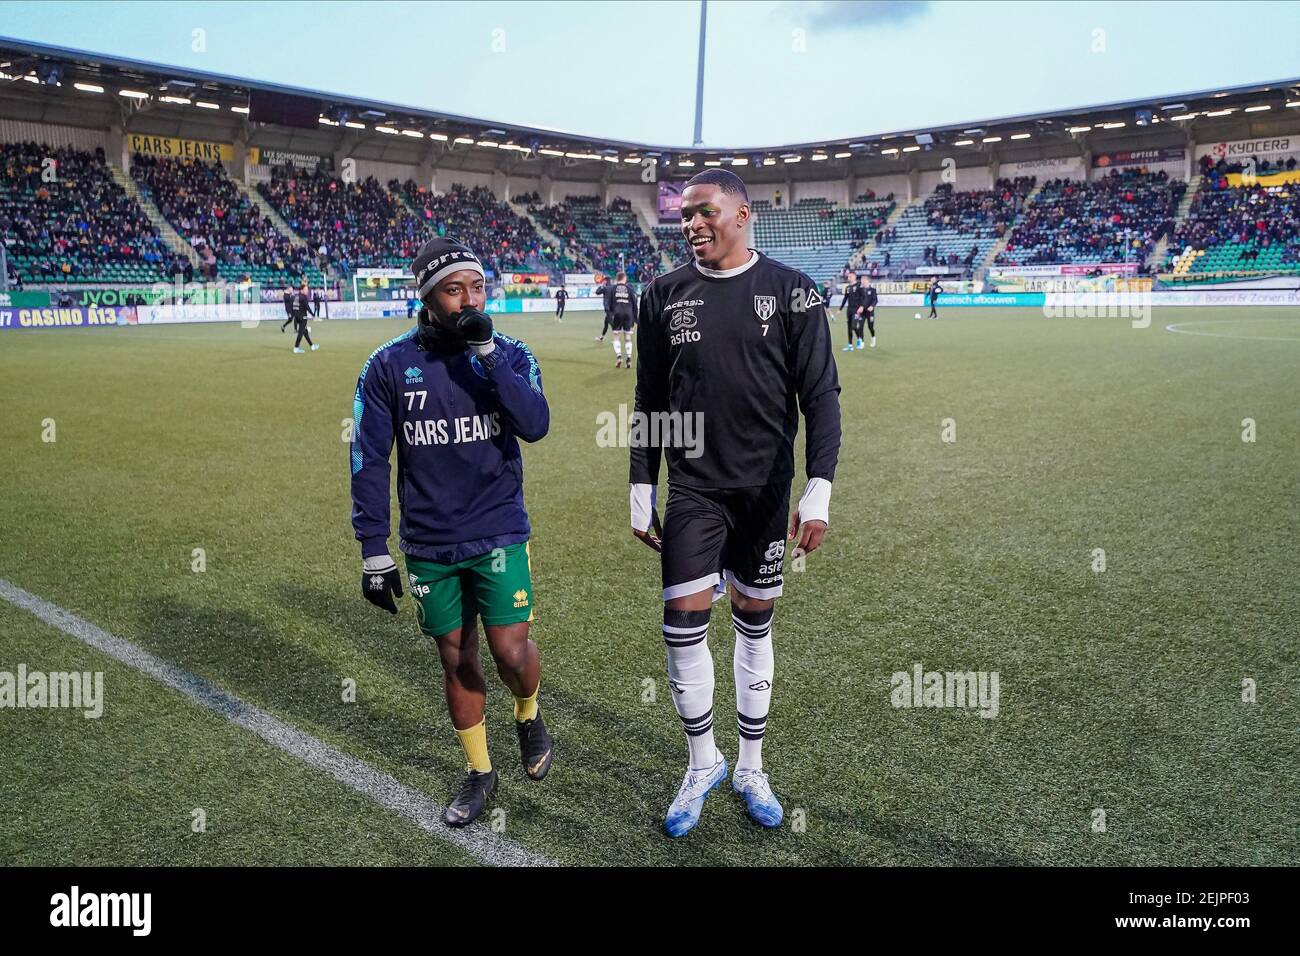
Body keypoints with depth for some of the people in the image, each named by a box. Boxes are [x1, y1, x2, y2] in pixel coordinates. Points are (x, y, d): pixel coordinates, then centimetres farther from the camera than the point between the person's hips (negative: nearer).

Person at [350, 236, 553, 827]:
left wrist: (487, 353, -23)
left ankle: (529, 716, 31)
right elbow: (369, 462, -2)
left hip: (499, 534, -1)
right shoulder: (389, 366, -5)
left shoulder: (510, 354, -3)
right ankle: (479, 773, 32)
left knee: (511, 652, -5)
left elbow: (535, 425, -19)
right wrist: (374, 552, -4)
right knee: (456, 662, 12)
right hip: (428, 546, 1)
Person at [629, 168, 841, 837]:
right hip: (693, 489, 1)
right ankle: (702, 763, 21)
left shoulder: (790, 292, -4)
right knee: (683, 625, -3)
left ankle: (750, 768, 28)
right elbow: (649, 403, 8)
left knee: (756, 624, 10)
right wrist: (640, 493, 7)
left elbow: (820, 395, -4)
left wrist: (819, 491, -12)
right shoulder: (664, 295, 3)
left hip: (766, 490, -1)